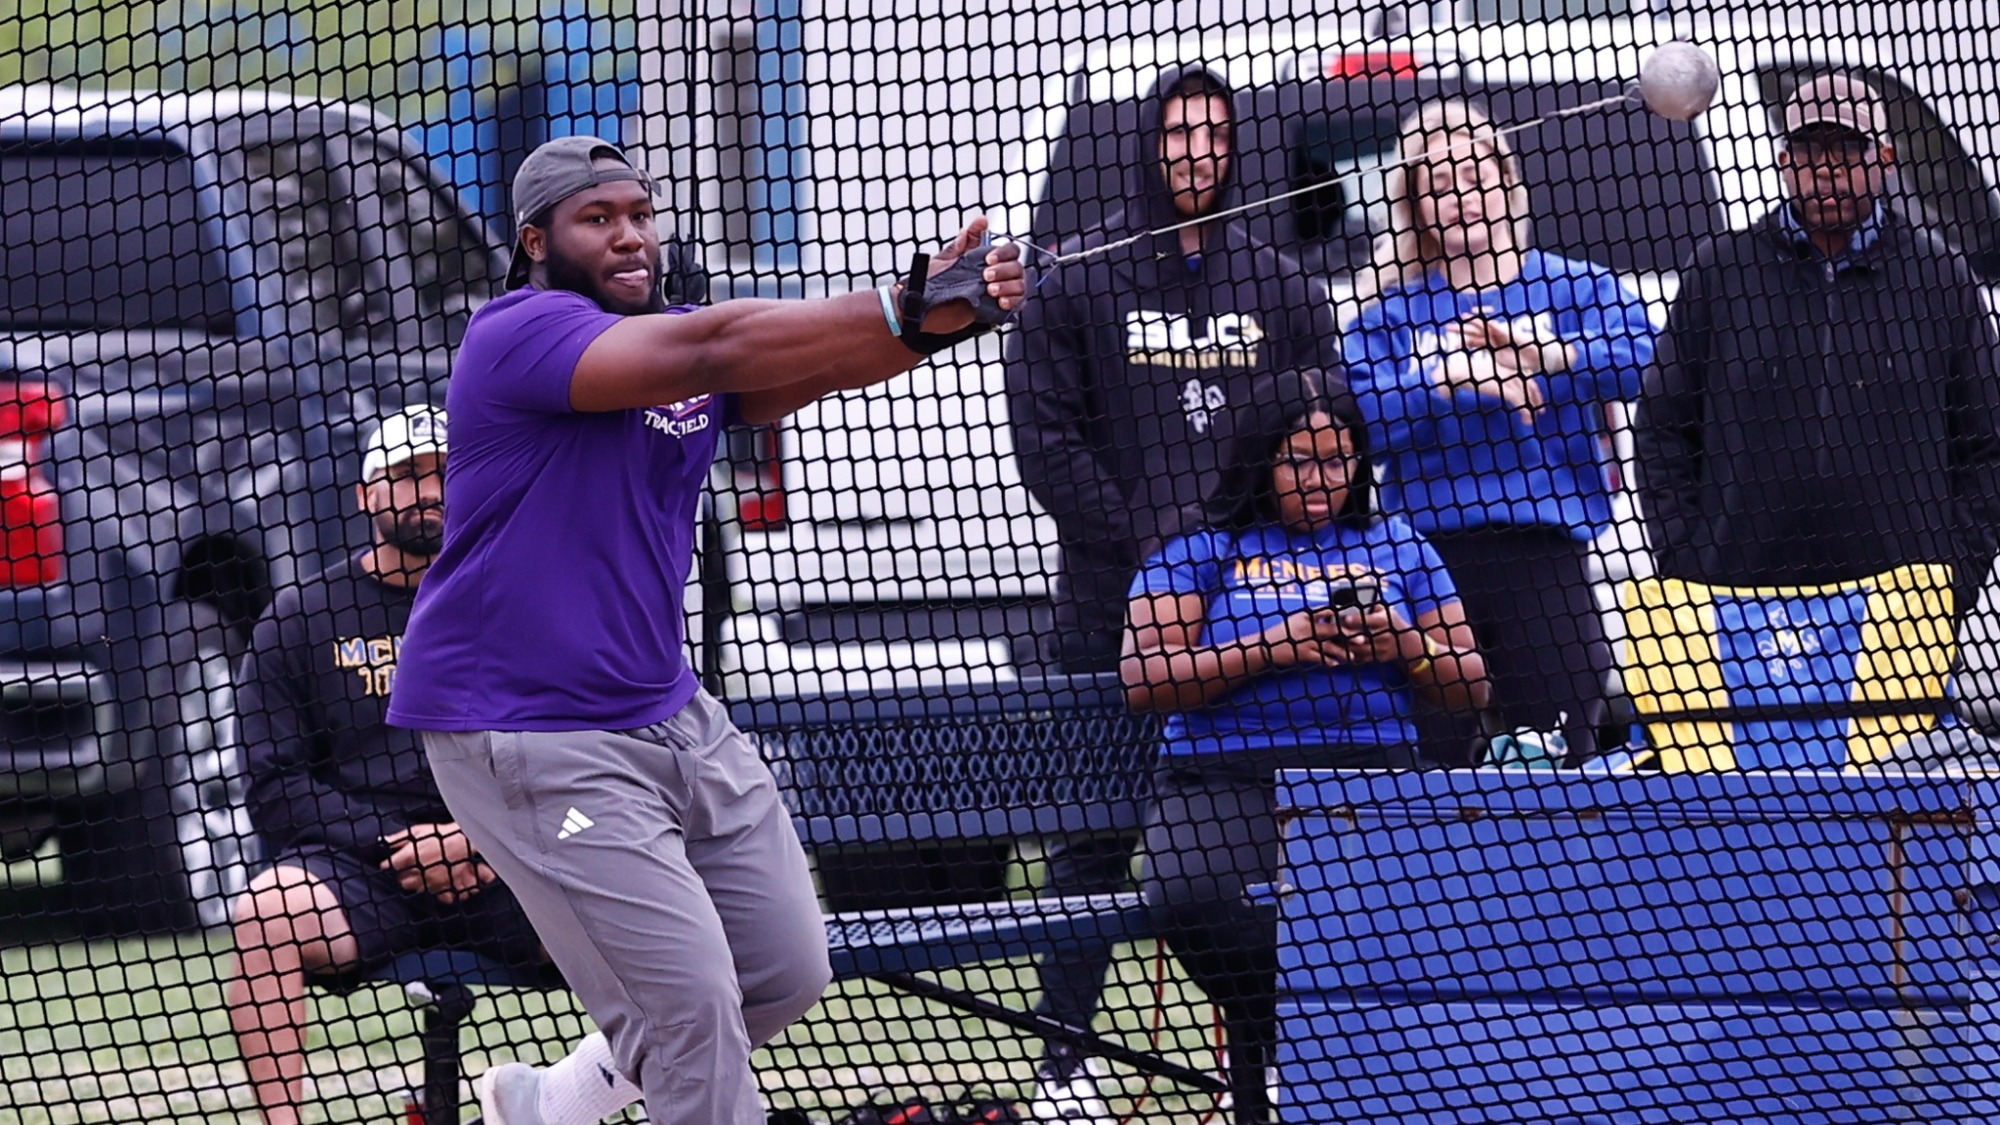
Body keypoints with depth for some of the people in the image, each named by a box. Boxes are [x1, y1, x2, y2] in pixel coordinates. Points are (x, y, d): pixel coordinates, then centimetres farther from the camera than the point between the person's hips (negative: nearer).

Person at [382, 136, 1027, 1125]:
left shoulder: (678, 349, 8)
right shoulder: (519, 336, -16)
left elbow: (814, 364, -11)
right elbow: (712, 351, -30)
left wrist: (931, 316, -33)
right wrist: (907, 307, -37)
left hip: (669, 716, 9)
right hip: (530, 742, -9)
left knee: (788, 972, 11)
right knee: (691, 1004, -12)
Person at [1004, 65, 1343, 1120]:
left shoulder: (1282, 286, 12)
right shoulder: (1080, 282, 3)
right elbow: (1044, 433, -2)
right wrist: (1132, 540, -11)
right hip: (1112, 603, -2)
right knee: (1091, 836, -1)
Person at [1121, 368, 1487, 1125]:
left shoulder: (1395, 547, 20)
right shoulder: (1204, 548, 11)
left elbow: (1471, 687, 18)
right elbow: (1143, 679, -1)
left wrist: (1405, 647, -4)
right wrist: (1271, 649, -10)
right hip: (1228, 779, -1)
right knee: (1195, 897, -36)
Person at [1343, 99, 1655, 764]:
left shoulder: (1575, 287, 10)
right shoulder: (1391, 308, 12)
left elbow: (1637, 355, -12)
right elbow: (1365, 415, -5)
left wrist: (1538, 355, -27)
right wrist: (1456, 381, -19)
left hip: (1545, 556, -1)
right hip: (1428, 554, 1)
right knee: (1426, 767, 1)